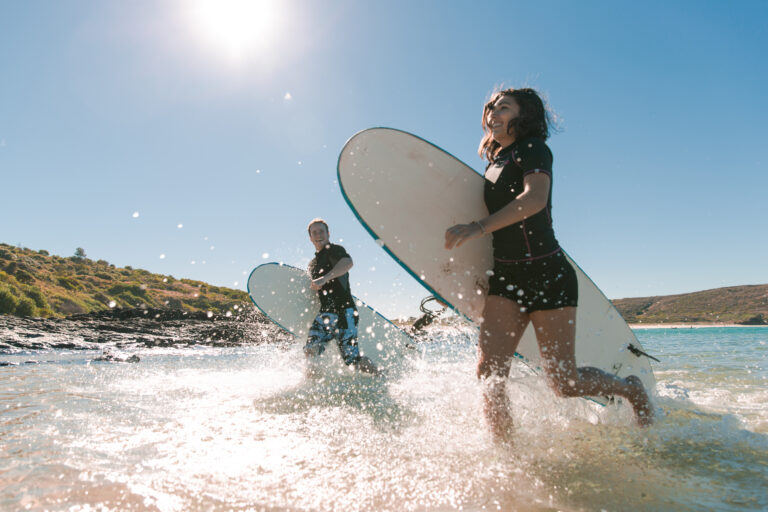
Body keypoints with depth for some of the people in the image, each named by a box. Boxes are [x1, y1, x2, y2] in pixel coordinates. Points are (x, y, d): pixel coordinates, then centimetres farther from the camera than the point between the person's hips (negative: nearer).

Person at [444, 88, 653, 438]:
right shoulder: (494, 164, 18)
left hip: (548, 275, -6)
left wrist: (479, 227, -33)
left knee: (564, 381, -2)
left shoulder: (533, 149, -5)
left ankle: (632, 388, 28)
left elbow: (535, 198, -25)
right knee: (488, 371, -10)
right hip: (505, 277, 7)